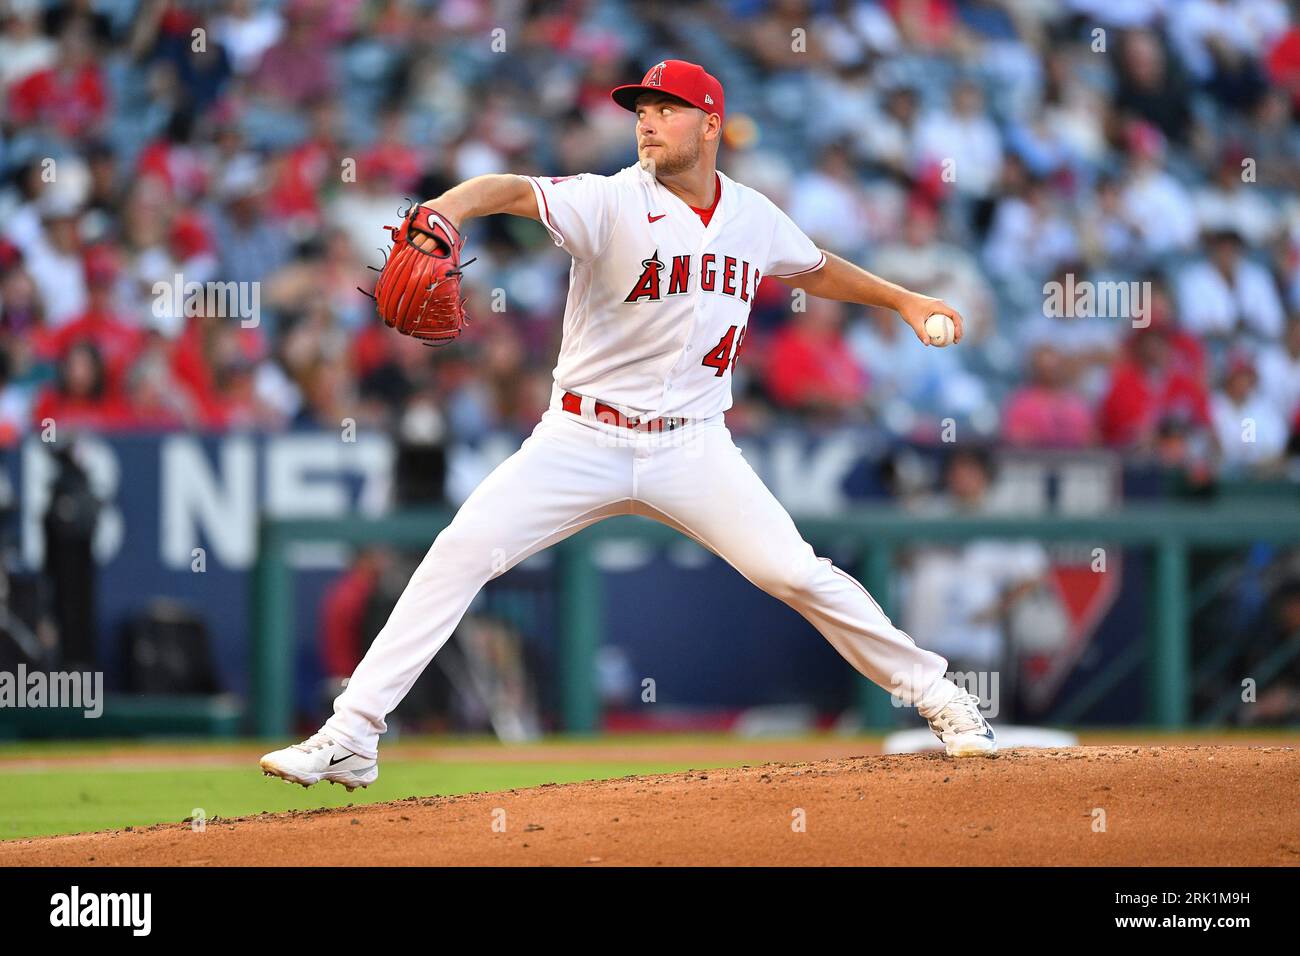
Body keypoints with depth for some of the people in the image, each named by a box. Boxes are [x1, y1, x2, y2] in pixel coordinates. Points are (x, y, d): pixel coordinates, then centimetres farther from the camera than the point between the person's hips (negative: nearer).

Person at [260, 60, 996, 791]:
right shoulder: (612, 204, -12)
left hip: (693, 448, 2)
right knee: (462, 551, -16)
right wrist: (448, 208, -50)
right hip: (583, 443, -2)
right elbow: (516, 191, -31)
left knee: (795, 572, -10)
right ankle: (350, 738, -13)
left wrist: (902, 300, 22)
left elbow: (814, 269, 26)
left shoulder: (753, 216, 3)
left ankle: (934, 694, 10)